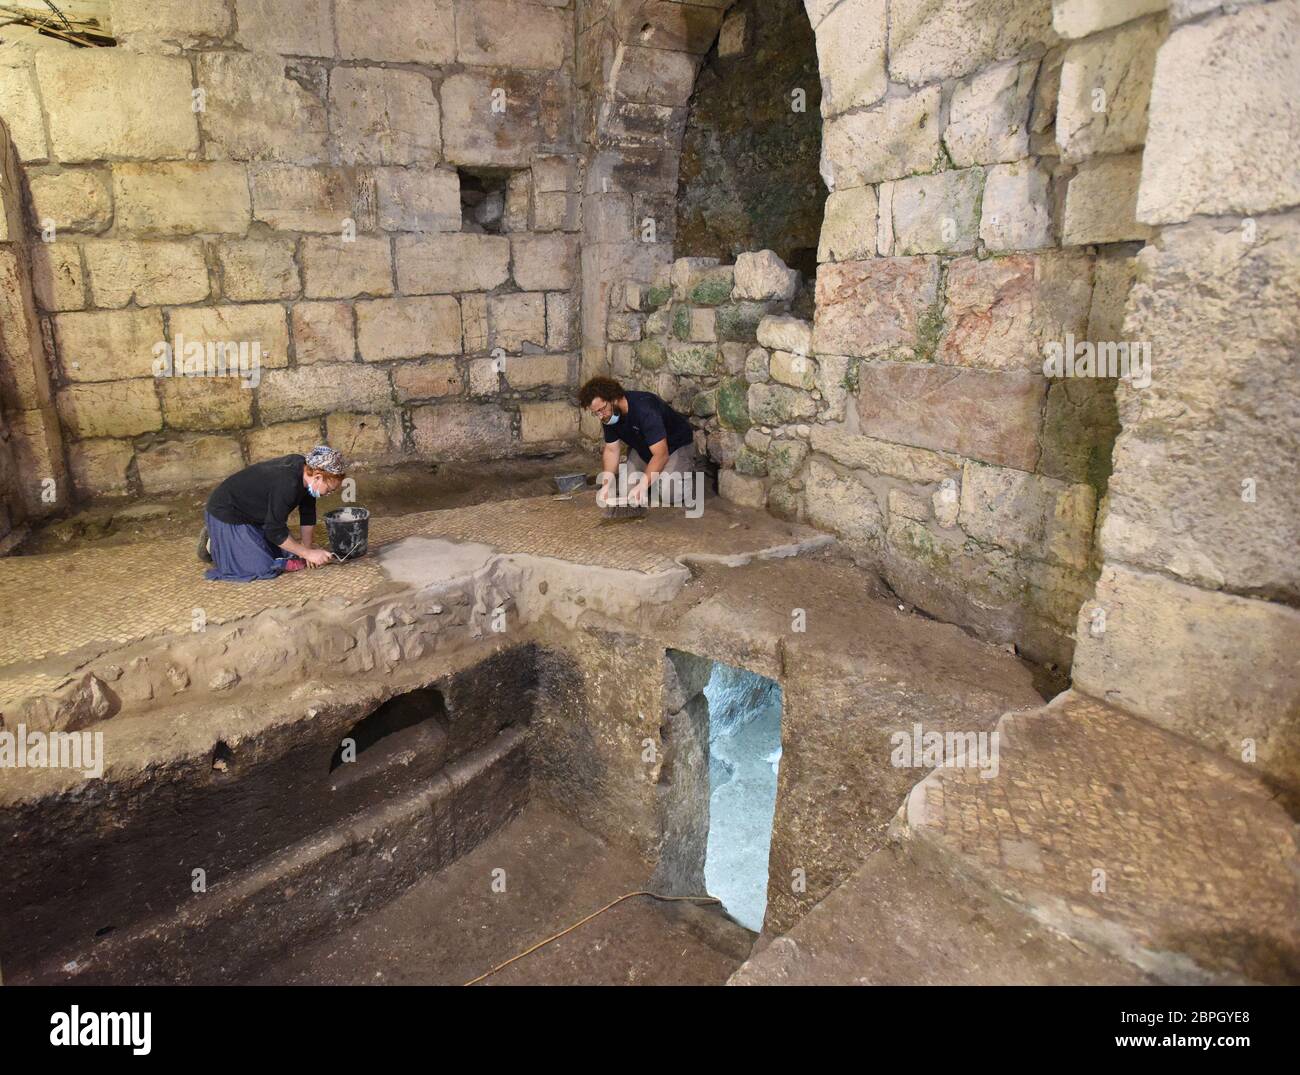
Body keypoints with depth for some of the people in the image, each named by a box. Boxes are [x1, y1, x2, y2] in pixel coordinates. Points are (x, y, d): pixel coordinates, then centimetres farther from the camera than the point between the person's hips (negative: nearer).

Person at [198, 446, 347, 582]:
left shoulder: (305, 467, -11)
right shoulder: (286, 485, -36)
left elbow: (308, 512, 1)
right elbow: (275, 531, -29)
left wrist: (306, 547, -2)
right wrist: (308, 553, -23)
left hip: (253, 513, 9)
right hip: (226, 513, -9)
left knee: (282, 552, 11)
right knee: (263, 568, -13)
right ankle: (213, 546, 8)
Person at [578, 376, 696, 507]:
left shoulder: (645, 408, -38)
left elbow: (661, 454, -40)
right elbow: (611, 450, -6)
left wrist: (643, 485, -47)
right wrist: (606, 484, -20)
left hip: (676, 444, -6)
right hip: (643, 447, 7)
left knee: (668, 495, -22)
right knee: (630, 491, -5)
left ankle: (687, 465, 8)